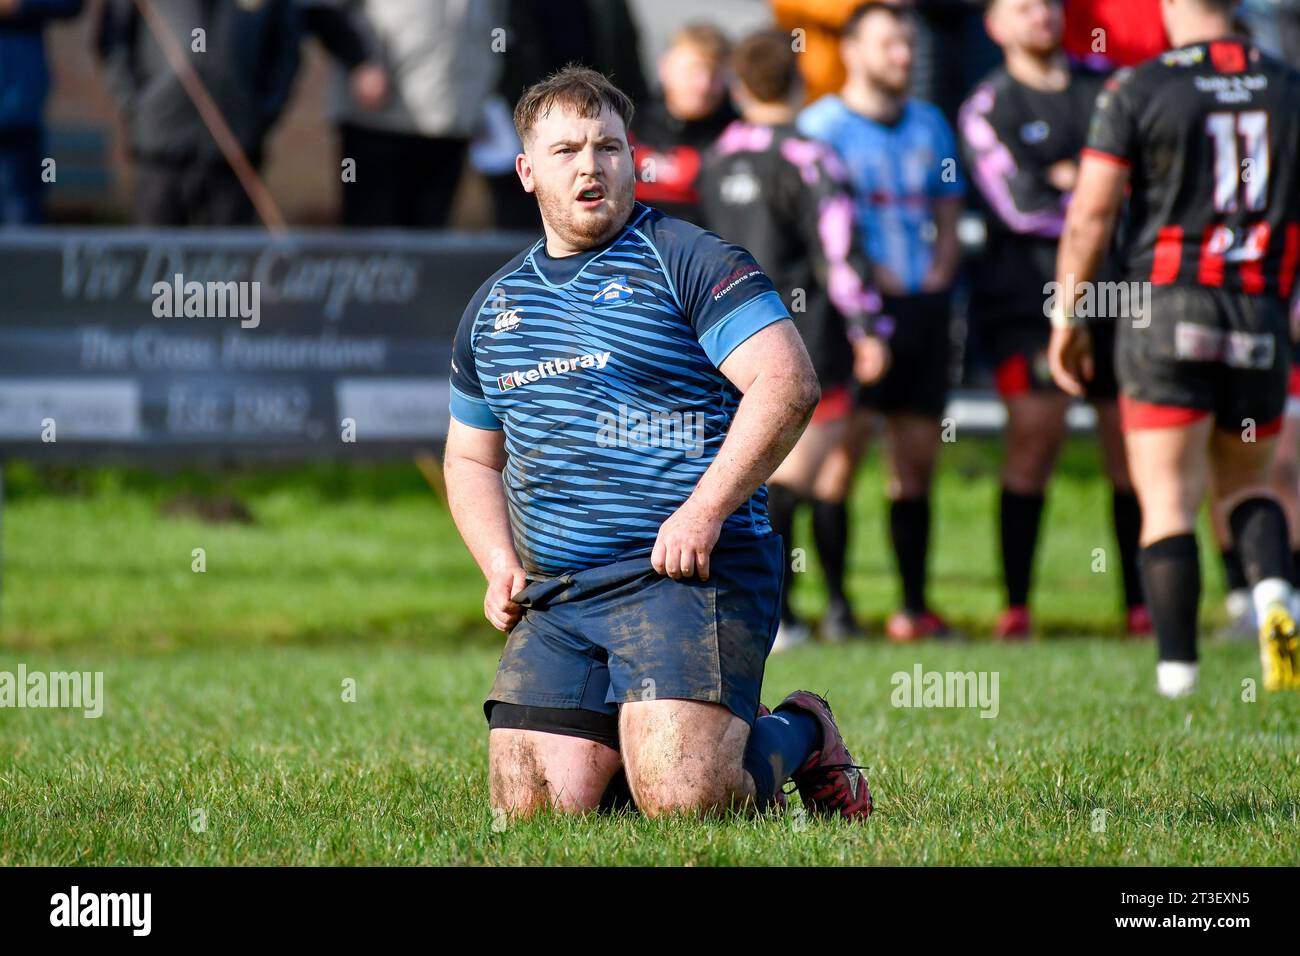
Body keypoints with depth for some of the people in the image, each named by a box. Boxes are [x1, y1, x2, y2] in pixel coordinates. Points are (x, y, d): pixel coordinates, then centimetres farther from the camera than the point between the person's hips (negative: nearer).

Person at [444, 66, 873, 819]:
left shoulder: (686, 261, -1)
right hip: (554, 600, 6)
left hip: (686, 578, -6)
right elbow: (471, 458, 30)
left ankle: (797, 737, 11)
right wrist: (500, 564, 10)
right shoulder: (493, 307, 19)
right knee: (532, 810, -9)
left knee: (681, 798, -21)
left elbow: (787, 381, -12)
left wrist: (704, 513, -20)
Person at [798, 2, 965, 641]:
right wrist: (871, 275, -13)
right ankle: (835, 603, -7)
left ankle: (914, 604, 9)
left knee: (917, 457, 5)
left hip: (924, 305, 6)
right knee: (843, 448, -10)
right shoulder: (822, 125, -1)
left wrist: (939, 273, 5)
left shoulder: (930, 125, 18)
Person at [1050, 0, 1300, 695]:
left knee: (1168, 500, -1)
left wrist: (1067, 314, 5)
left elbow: (1091, 212, -4)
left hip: (1166, 308, -3)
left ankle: (1176, 669, -7)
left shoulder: (1137, 89, -4)